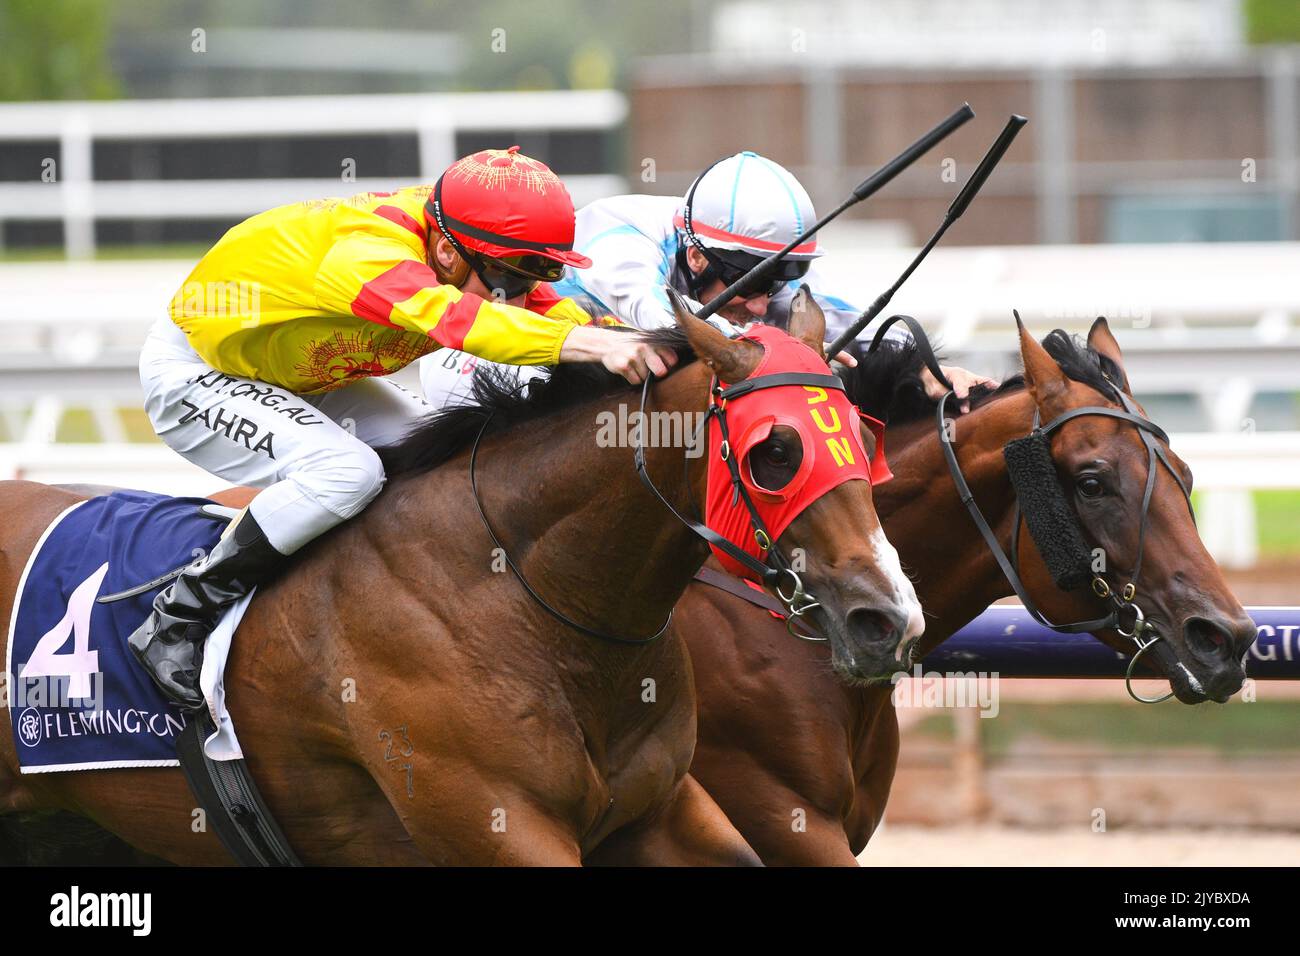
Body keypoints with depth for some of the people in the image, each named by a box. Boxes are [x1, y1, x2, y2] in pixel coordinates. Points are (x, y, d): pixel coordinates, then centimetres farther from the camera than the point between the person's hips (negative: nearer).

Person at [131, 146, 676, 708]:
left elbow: (557, 313, -14)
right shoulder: (367, 253, -41)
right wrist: (592, 344, -70)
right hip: (191, 376, -9)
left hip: (300, 378, 9)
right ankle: (175, 623, -17)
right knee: (346, 470, -30)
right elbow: (454, 317, -58)